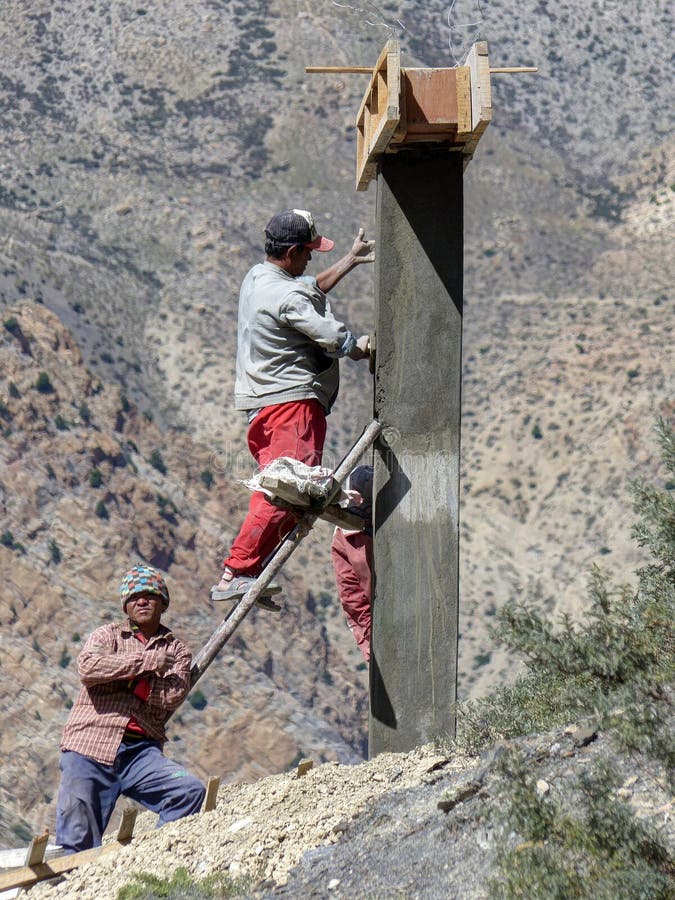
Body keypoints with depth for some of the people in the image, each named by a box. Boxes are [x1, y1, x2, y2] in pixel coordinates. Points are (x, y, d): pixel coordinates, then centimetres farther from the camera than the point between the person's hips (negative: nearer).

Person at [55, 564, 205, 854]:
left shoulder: (177, 651, 16)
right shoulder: (107, 635, 13)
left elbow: (172, 696, -4)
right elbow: (87, 667, -11)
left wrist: (124, 675, -7)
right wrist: (145, 661, -11)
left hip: (141, 752, 1)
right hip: (89, 747, -1)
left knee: (191, 790, -22)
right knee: (78, 839, -11)